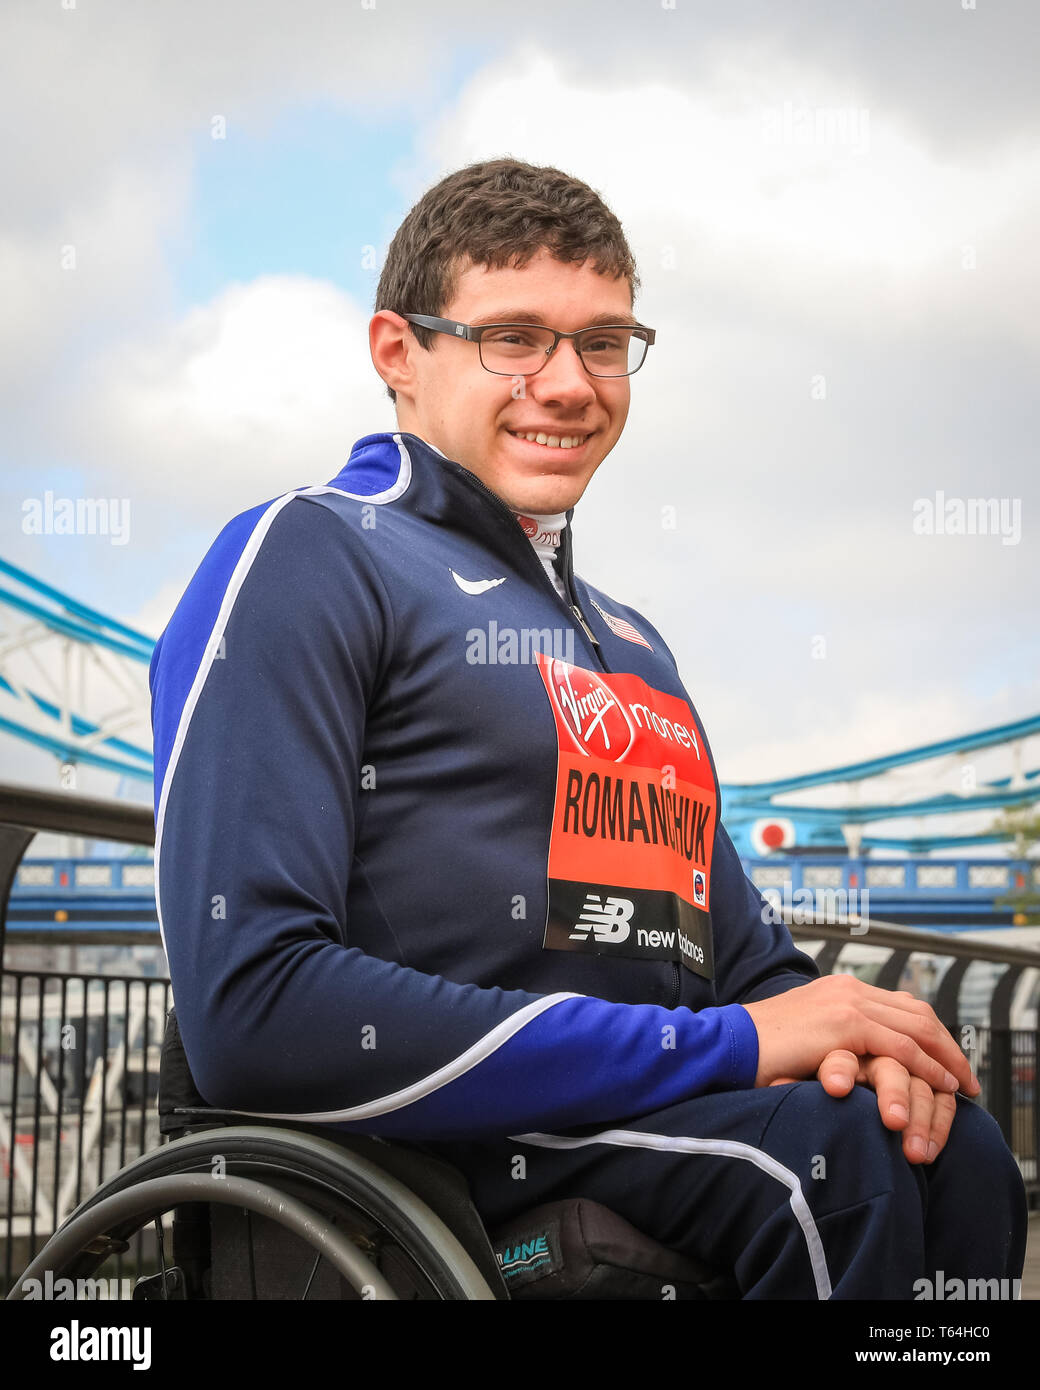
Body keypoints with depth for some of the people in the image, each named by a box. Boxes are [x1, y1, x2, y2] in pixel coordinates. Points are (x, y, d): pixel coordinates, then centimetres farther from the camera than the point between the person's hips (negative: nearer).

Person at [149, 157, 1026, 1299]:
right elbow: (250, 1013, -17)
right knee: (835, 1155, -31)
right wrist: (726, 1045, -16)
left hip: (656, 1135, 7)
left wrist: (844, 1031, -3)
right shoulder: (303, 558, -3)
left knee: (951, 1149, -23)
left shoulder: (628, 639, 25)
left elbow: (740, 948, 26)